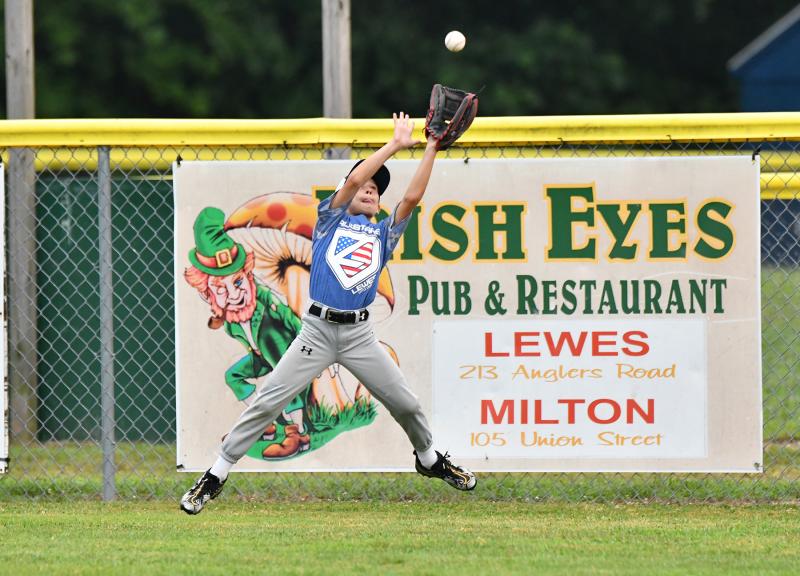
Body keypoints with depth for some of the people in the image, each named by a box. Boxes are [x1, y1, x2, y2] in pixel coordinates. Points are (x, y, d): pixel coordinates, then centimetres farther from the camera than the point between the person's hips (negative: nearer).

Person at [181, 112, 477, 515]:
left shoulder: (383, 234, 15)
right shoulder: (331, 219, 10)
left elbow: (412, 197, 2)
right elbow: (352, 180, -5)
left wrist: (431, 149, -3)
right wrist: (395, 144, -4)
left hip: (359, 335, 3)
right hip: (317, 330, -3)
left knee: (406, 404, 5)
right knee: (266, 403, -10)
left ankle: (429, 460, 34)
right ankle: (215, 477, -5)